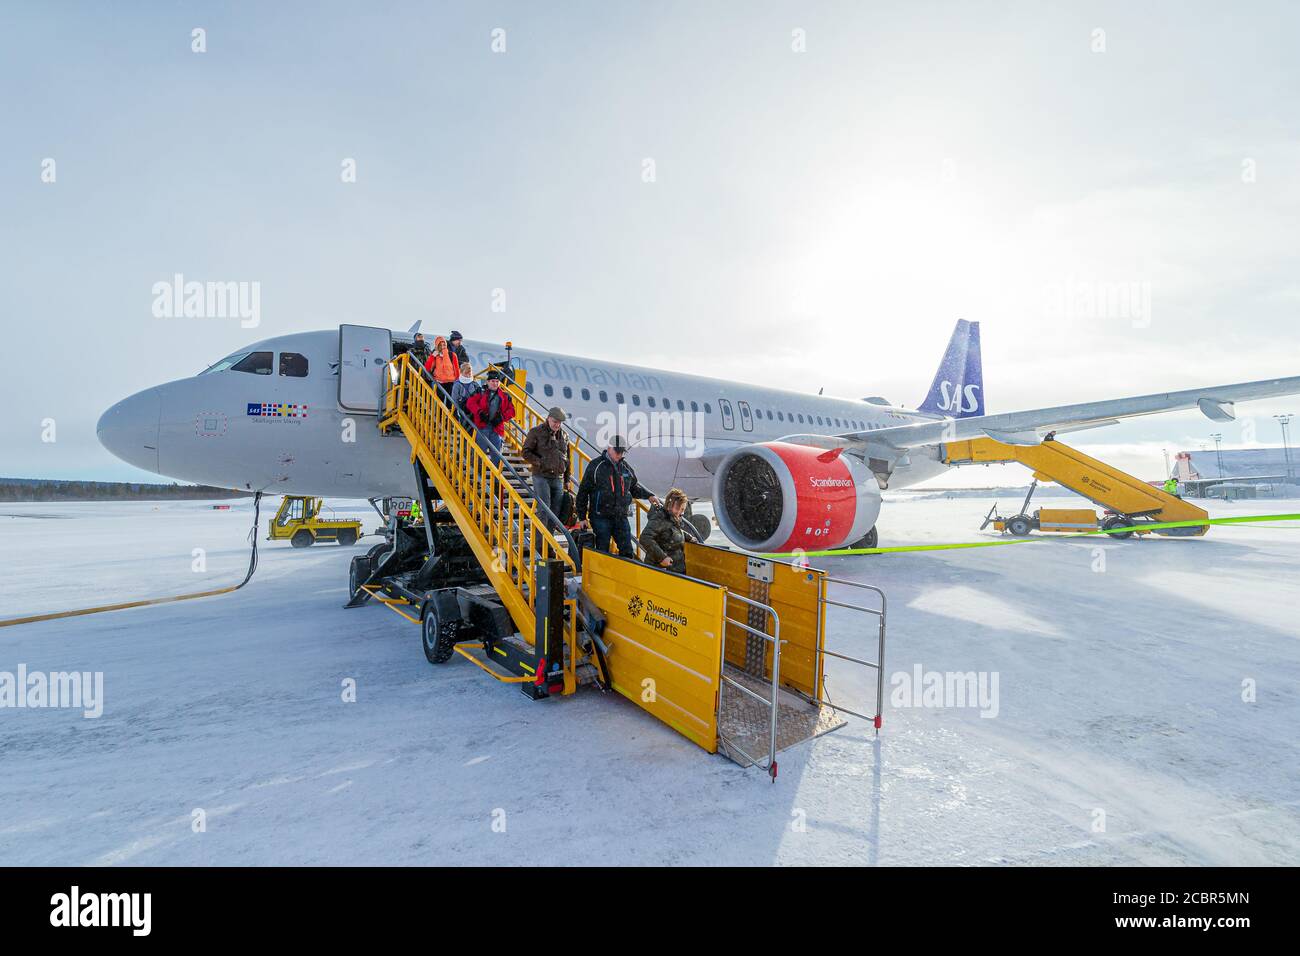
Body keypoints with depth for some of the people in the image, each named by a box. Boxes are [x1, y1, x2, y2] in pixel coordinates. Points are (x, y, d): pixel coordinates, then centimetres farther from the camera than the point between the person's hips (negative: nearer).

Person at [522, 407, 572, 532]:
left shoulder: (564, 435, 15)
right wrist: (540, 462, -15)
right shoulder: (536, 432, -1)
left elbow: (567, 458, 19)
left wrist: (567, 480, 16)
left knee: (556, 511, 6)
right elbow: (525, 452, -4)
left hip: (558, 478, 5)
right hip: (541, 477, -5)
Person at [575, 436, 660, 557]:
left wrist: (649, 495, 6)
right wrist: (582, 516, -2)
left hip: (621, 517, 4)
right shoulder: (595, 465, -3)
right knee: (602, 552, 1)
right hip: (600, 517, -4)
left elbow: (634, 487, 25)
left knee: (628, 551, 3)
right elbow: (583, 491, 0)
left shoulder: (626, 467, 10)